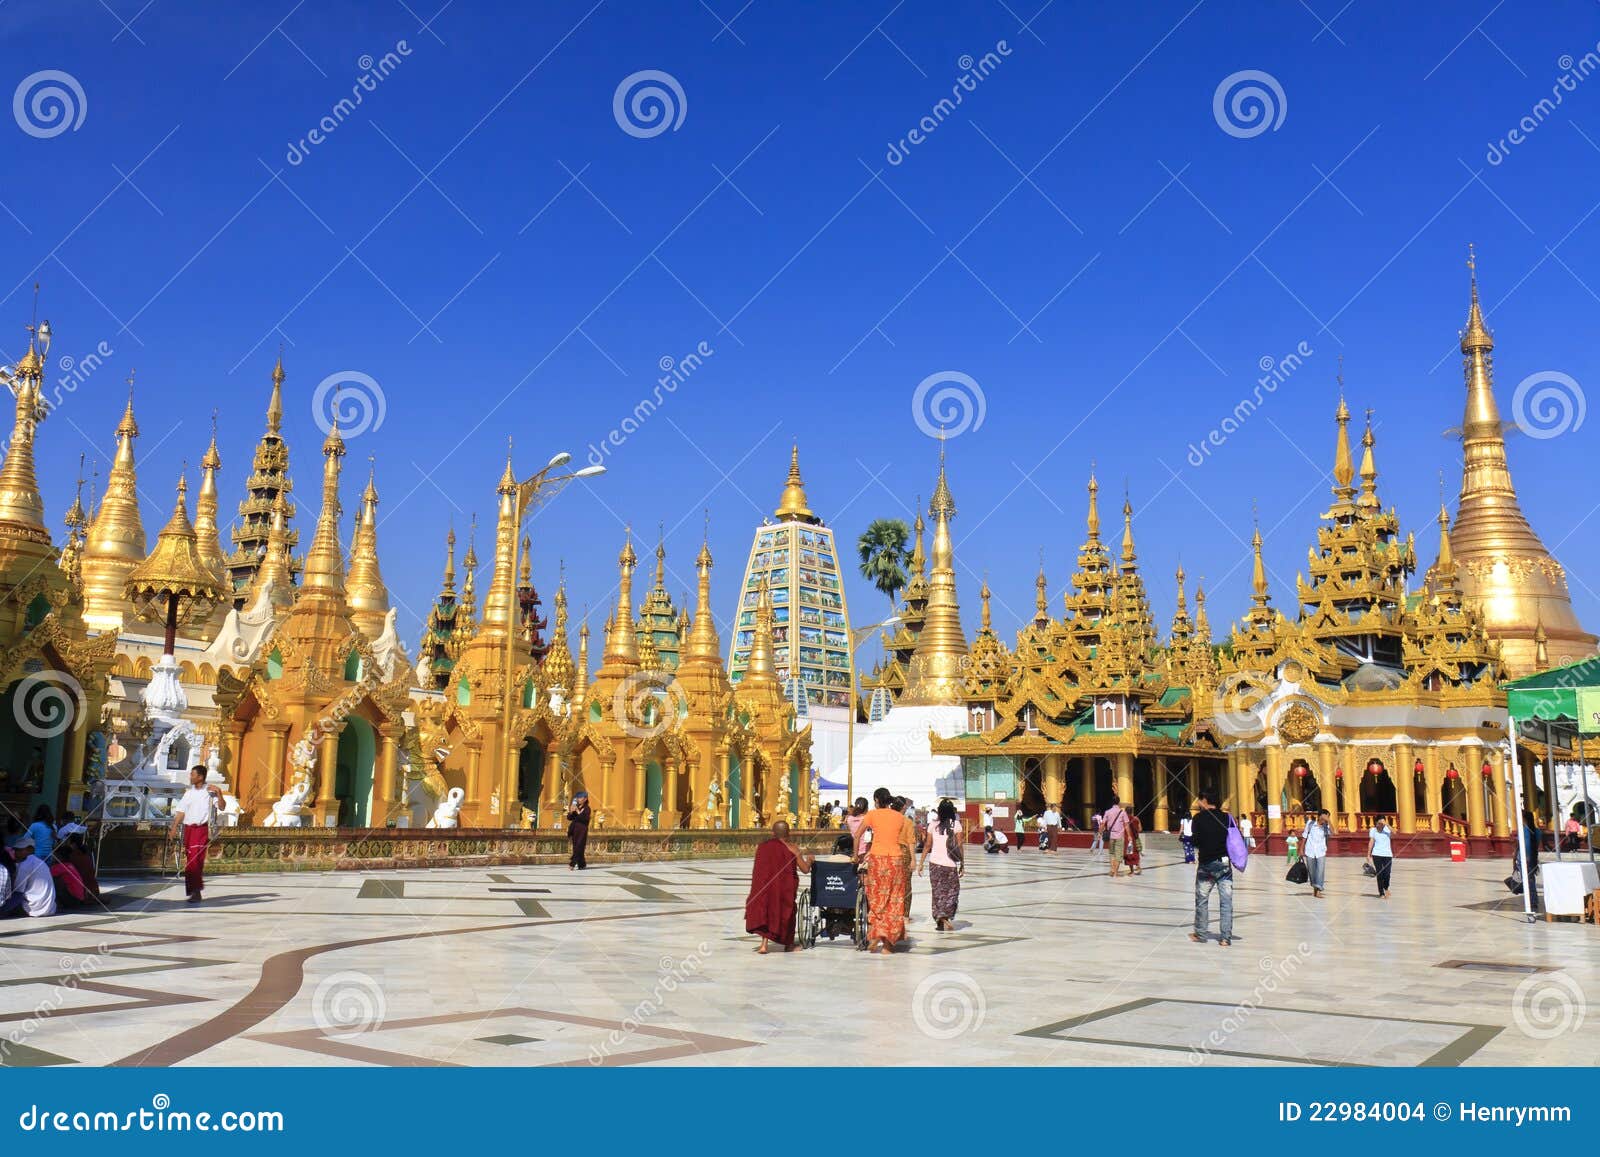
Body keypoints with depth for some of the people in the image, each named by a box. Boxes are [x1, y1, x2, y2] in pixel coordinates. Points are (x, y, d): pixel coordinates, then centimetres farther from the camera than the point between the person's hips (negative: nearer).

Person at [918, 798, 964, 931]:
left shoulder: (933, 824, 2)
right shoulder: (956, 824, -3)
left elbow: (927, 845, 3)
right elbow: (959, 846, -4)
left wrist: (921, 863, 9)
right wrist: (962, 864, 4)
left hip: (934, 863, 2)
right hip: (950, 864, -2)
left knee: (938, 891, 12)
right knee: (952, 890, 12)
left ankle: (939, 919, 9)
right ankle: (946, 916, -4)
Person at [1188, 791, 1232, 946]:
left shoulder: (1199, 818, -5)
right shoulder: (1226, 817, 2)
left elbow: (1195, 841, -8)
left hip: (1205, 864, -2)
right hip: (1225, 863, 2)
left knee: (1201, 900, 12)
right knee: (1226, 901, 4)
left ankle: (1200, 934, 20)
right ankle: (1226, 937, 2)